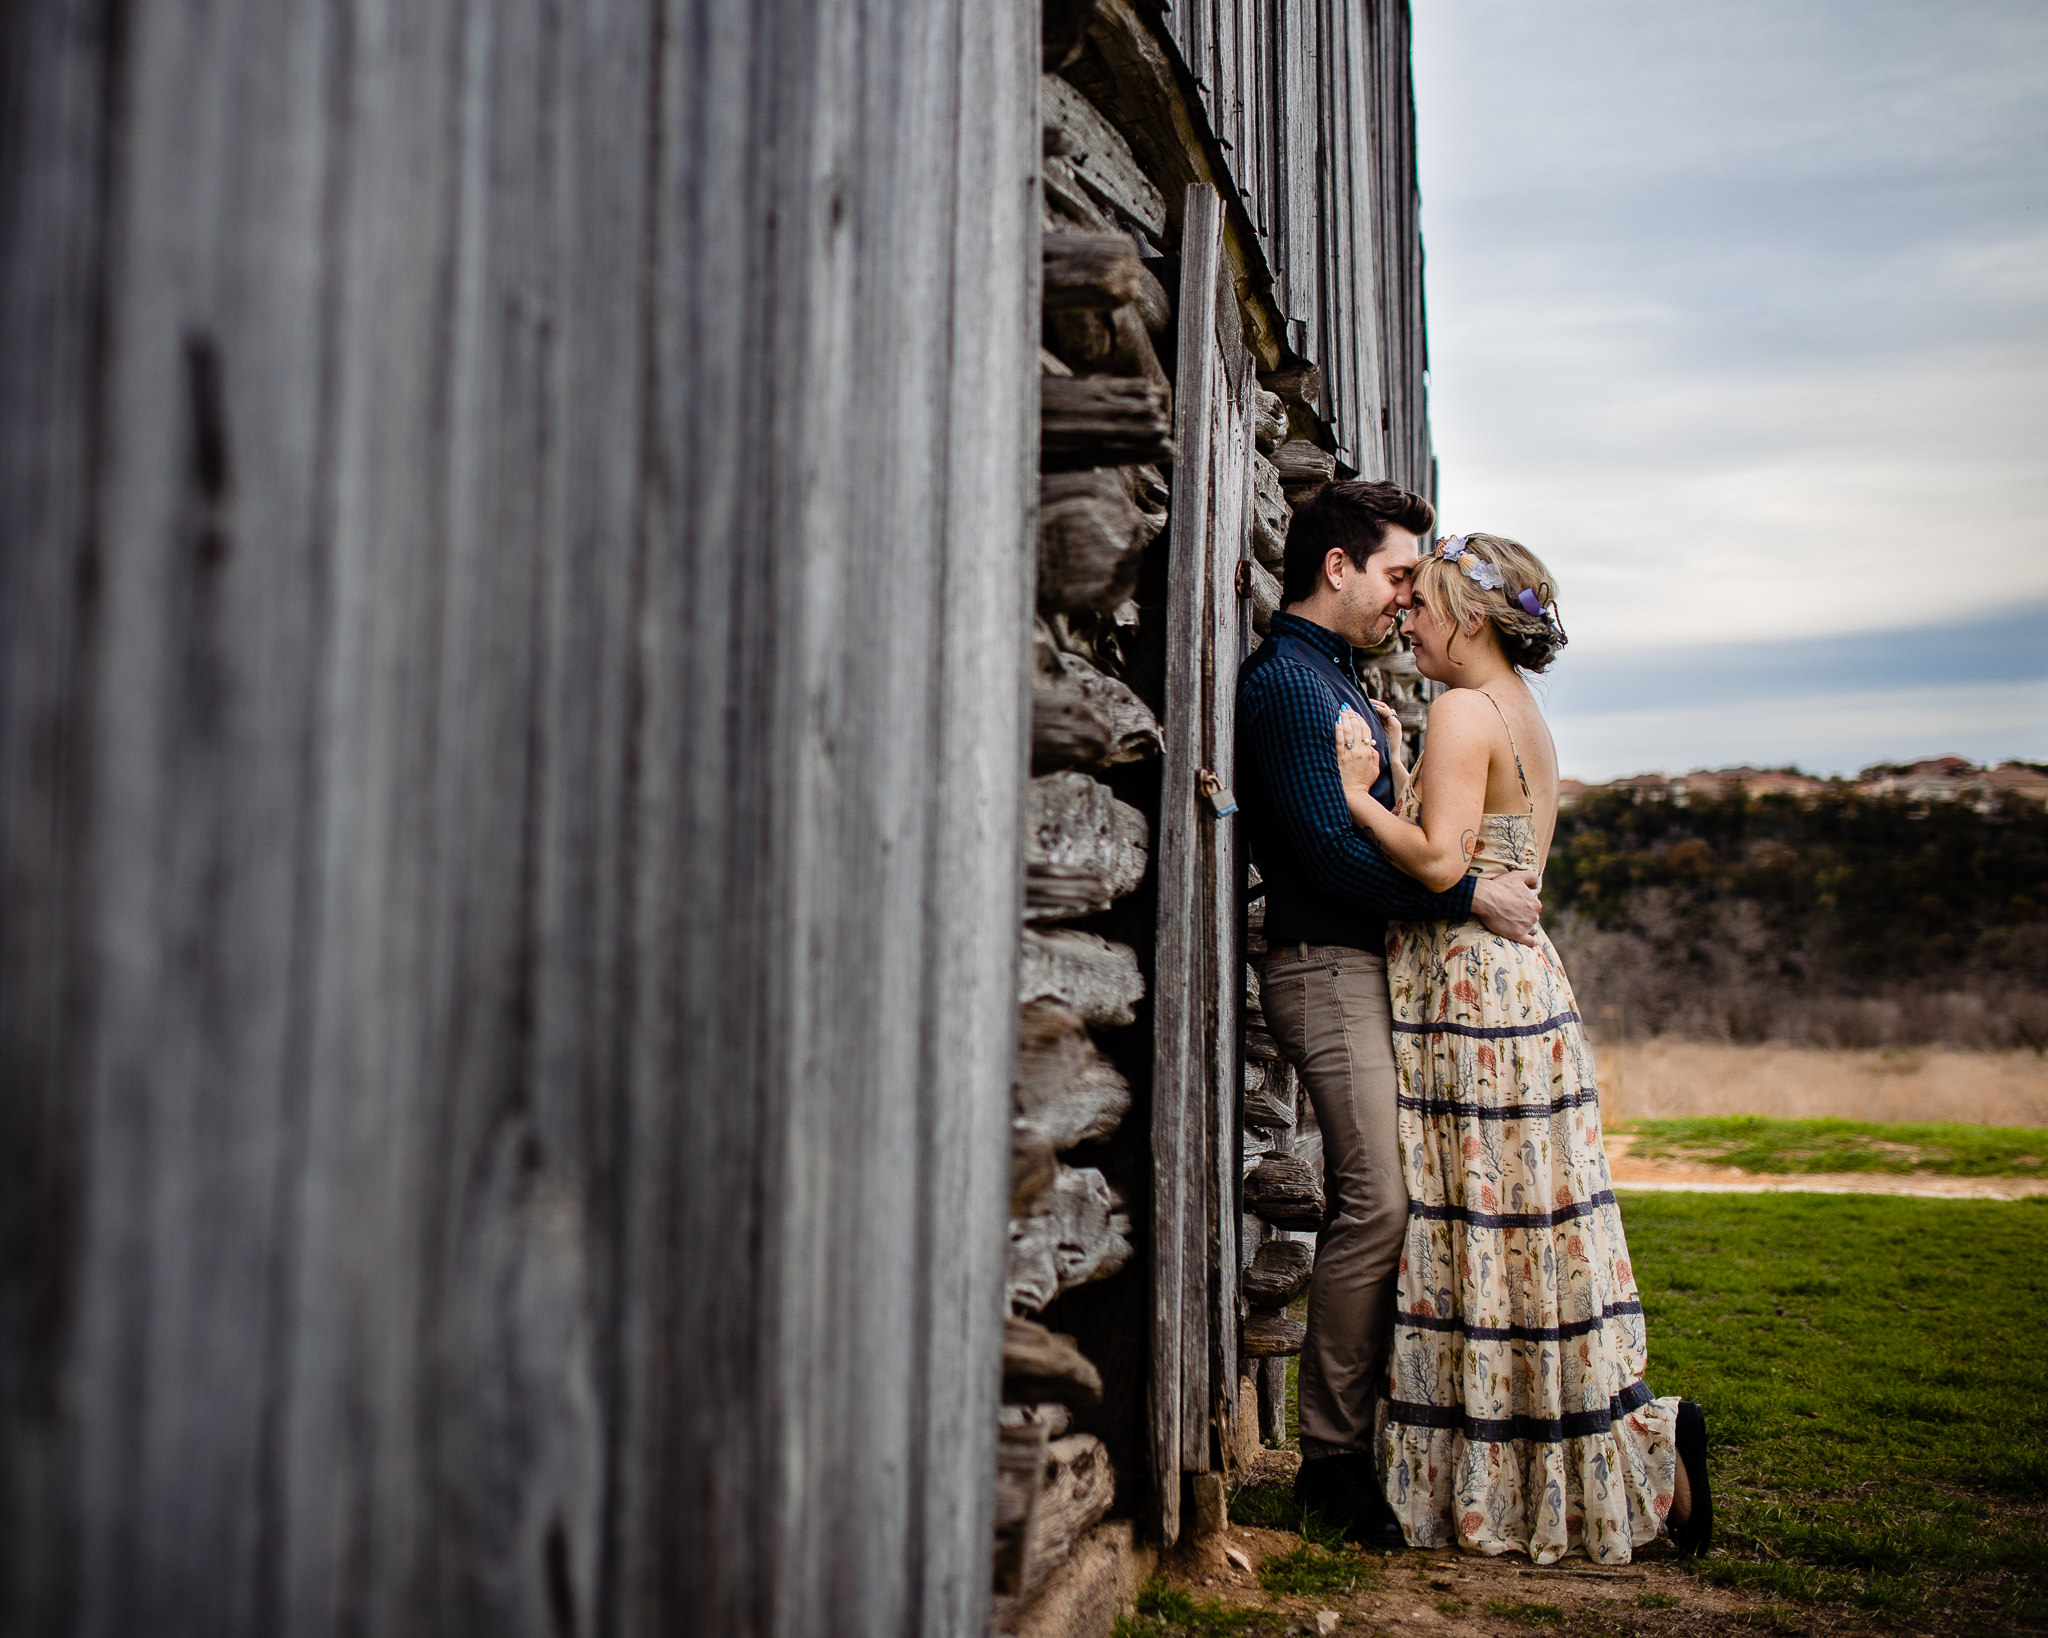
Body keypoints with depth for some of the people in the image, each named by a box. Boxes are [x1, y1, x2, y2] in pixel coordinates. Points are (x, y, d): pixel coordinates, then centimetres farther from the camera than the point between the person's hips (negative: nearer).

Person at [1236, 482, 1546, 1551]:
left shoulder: (1335, 680, 22)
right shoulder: (1285, 681, -10)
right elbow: (1332, 847, -19)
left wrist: (1486, 885, 15)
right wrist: (1472, 893, -14)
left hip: (1371, 962, 10)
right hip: (1327, 968, -10)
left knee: (1375, 1203, 8)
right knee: (1377, 1203, -13)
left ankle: (1363, 1434, 14)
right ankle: (1333, 1457, -4)